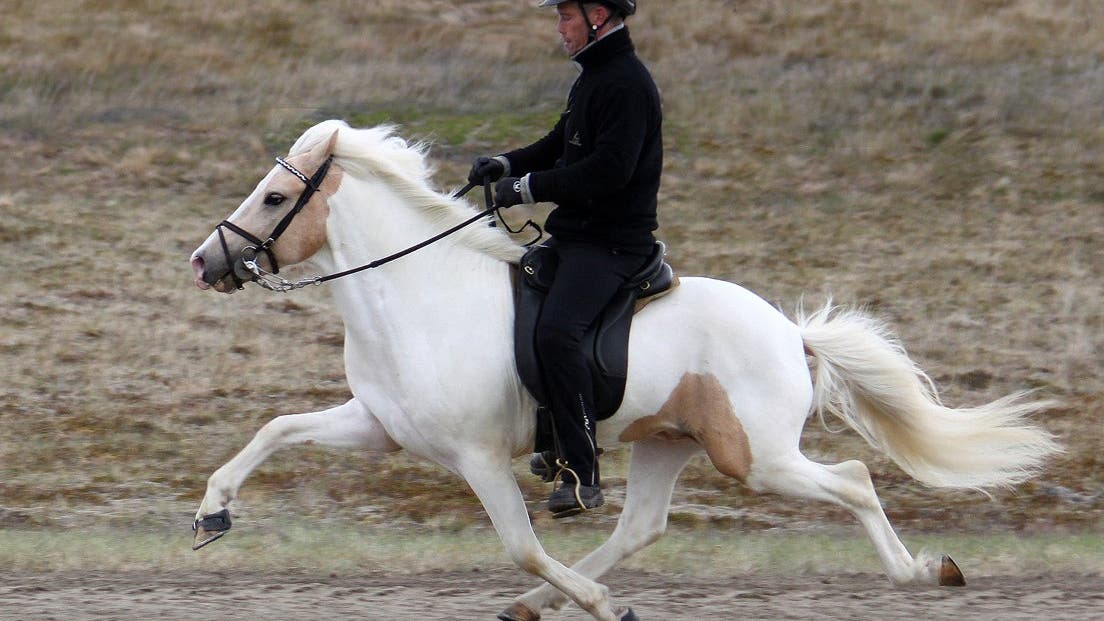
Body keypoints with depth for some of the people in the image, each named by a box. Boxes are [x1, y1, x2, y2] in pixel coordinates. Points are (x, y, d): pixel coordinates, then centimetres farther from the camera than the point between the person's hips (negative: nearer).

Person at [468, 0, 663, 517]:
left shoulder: (627, 84, -16)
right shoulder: (592, 78, 17)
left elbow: (610, 168, -25)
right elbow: (563, 144, 26)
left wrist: (529, 188, -19)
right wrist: (506, 164, 7)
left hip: (612, 242, -11)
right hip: (574, 233, 11)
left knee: (556, 330, -29)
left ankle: (582, 475, -29)